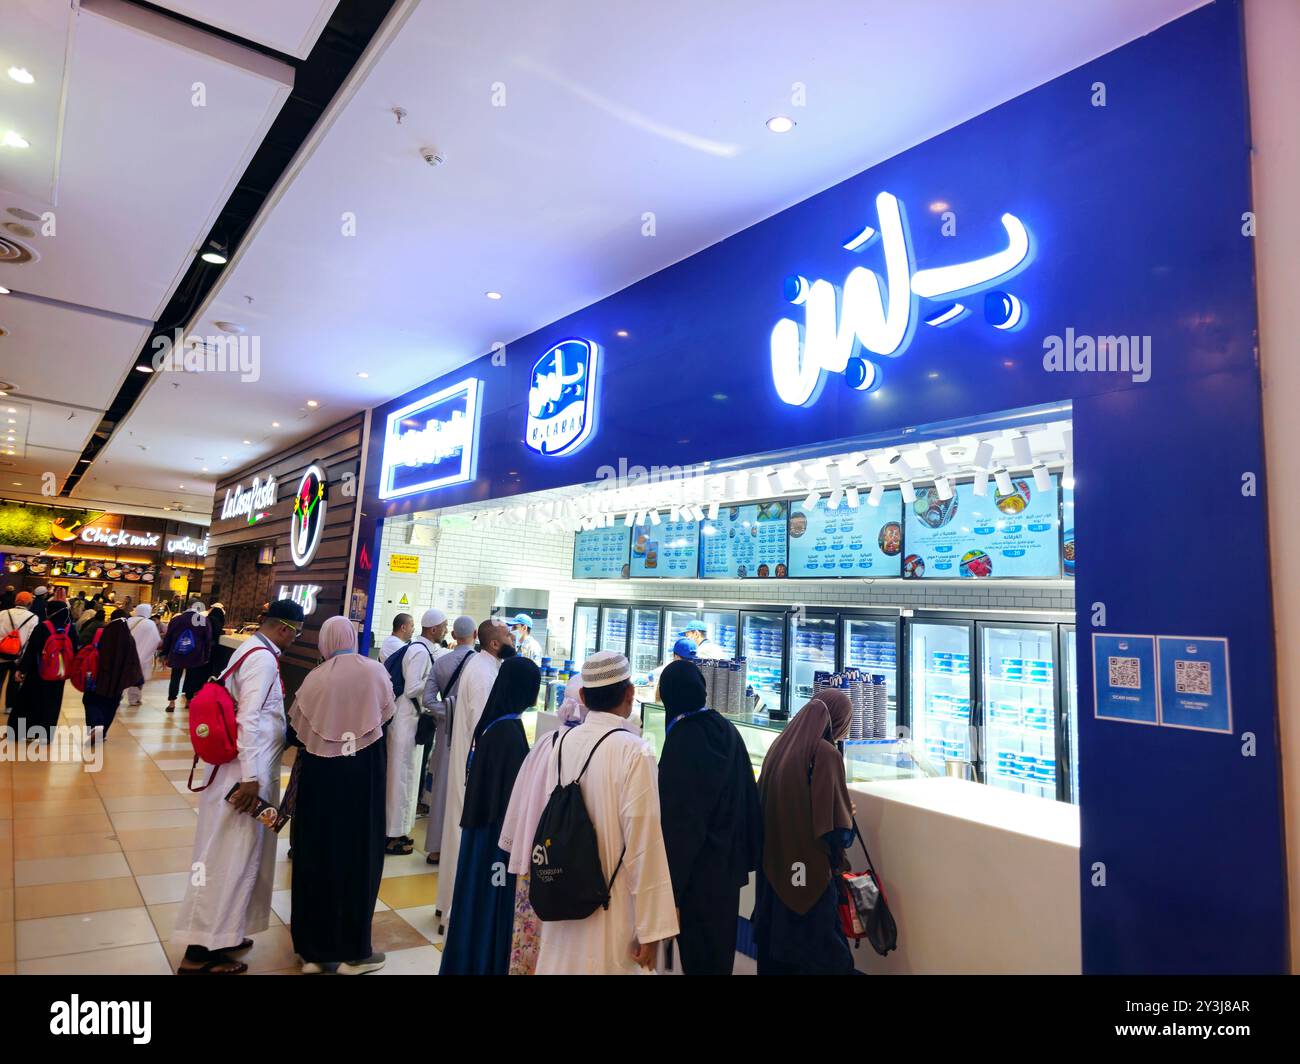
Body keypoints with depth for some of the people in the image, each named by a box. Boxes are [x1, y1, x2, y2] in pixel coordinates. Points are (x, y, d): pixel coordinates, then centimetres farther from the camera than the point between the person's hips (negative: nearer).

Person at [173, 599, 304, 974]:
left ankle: (219, 933, 28)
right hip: (246, 773, -10)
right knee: (230, 857, -1)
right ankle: (201, 950, 9)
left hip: (247, 768, 10)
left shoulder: (250, 650, 12)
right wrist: (250, 777, -22)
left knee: (238, 855, 17)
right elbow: (249, 719, -23)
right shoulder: (262, 658, -18)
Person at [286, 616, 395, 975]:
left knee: (316, 855, 13)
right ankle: (352, 951, 18)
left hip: (319, 775, 1)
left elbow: (296, 732, 1)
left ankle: (313, 949, 23)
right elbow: (389, 713, 8)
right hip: (364, 775, -1)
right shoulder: (374, 671, -6)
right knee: (358, 855, 9)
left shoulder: (315, 678, -6)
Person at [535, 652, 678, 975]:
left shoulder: (564, 742, -4)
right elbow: (643, 843, -18)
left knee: (561, 964, 19)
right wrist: (651, 927, -11)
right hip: (608, 913, -5)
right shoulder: (634, 752, -20)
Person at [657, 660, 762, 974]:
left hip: (696, 873, -7)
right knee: (721, 951, 22)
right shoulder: (727, 730, 0)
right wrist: (748, 855, 14)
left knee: (698, 959, 9)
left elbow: (678, 821, -21)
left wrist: (671, 891, -16)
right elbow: (749, 798, 5)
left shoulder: (681, 740, -20)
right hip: (729, 863, 7)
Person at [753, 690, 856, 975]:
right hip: (810, 867, -7)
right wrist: (848, 815, 1)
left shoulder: (780, 744, 4)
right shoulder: (826, 754, -17)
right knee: (821, 951, 5)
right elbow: (837, 823, -19)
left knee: (776, 934, 19)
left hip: (775, 863, 7)